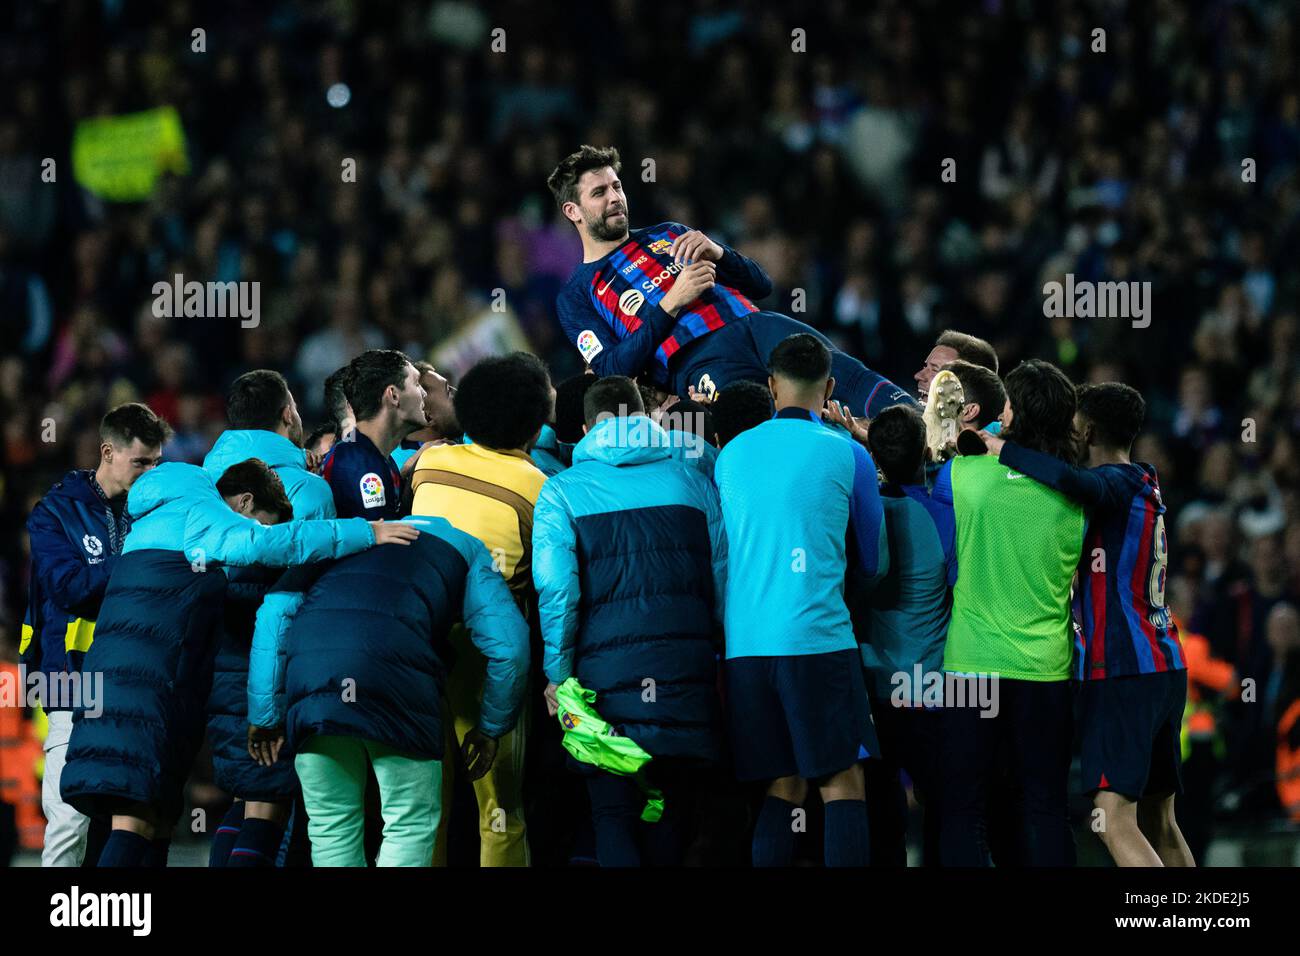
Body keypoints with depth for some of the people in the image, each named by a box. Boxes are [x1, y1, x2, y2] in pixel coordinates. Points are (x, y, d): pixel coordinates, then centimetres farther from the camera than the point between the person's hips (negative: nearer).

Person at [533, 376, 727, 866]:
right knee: (670, 820, 10)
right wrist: (724, 661, 17)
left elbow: (555, 587, -6)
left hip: (608, 673, -2)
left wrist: (557, 674, 0)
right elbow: (724, 576, 10)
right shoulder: (693, 482, 12)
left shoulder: (563, 490, 3)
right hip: (687, 673, 2)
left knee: (614, 816, -1)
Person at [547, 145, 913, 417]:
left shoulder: (668, 235, 32)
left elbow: (761, 285, 27)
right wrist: (672, 303, -6)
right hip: (698, 361, -4)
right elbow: (613, 371, 1)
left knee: (848, 375, -28)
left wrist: (718, 253, 5)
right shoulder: (576, 297, 19)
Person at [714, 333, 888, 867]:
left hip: (744, 643, 4)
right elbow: (875, 562, 13)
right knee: (843, 782, -1)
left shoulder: (731, 456, 12)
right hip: (819, 637, -4)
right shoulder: (847, 456, 1)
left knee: (783, 784, 10)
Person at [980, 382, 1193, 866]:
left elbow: (1072, 481, -34)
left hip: (1121, 671, -10)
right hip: (1166, 666, 10)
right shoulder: (1145, 485, 17)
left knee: (1116, 820, -15)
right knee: (1158, 824, 11)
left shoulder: (1118, 482, -11)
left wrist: (999, 447, -24)